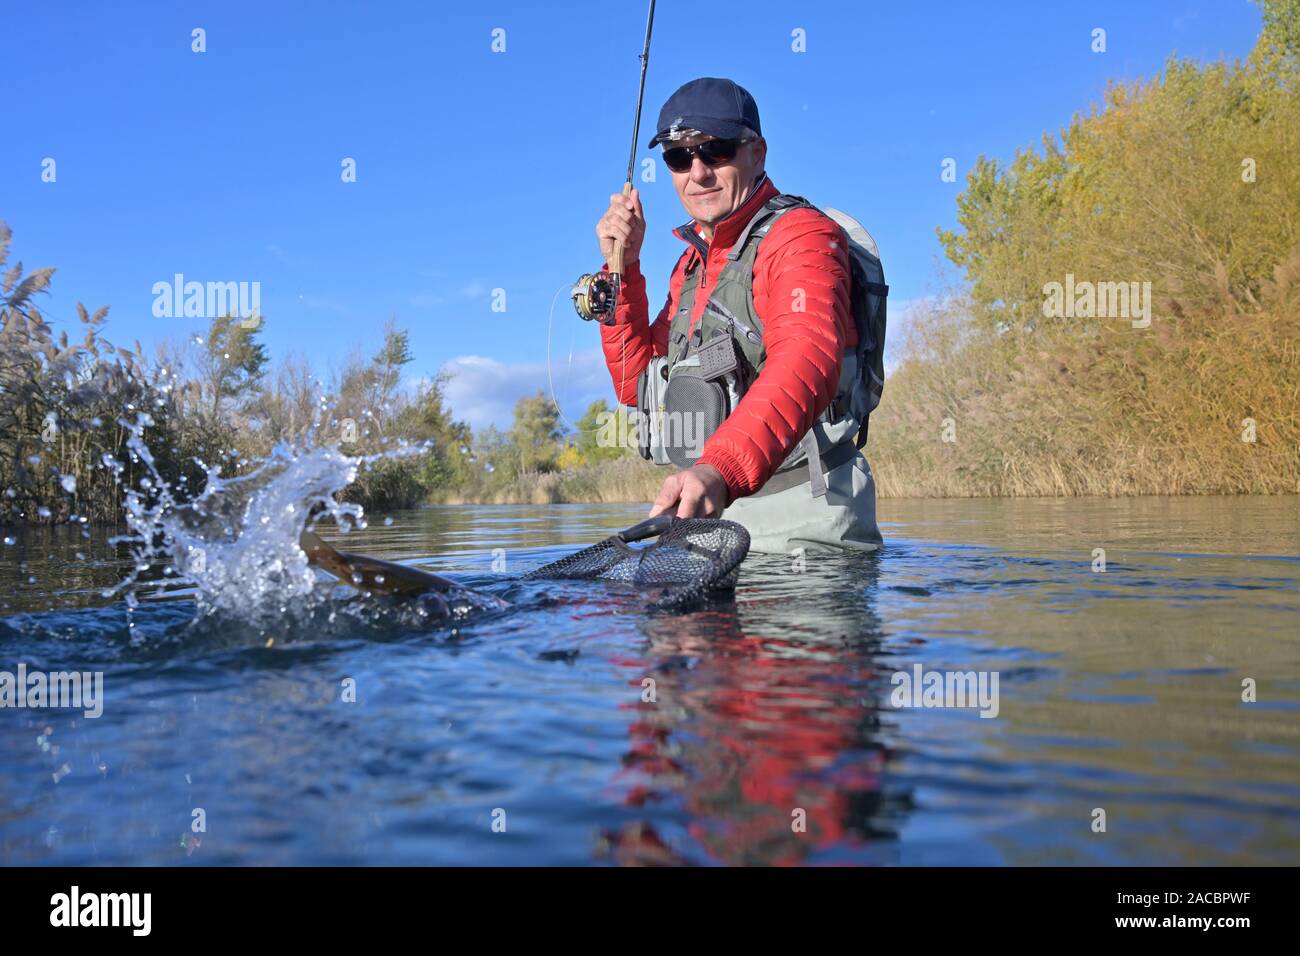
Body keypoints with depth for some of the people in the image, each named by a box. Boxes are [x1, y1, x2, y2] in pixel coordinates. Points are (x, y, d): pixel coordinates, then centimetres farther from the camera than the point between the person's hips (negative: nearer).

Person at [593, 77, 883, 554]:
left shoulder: (801, 234, -8)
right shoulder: (693, 262, 20)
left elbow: (805, 364, -28)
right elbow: (637, 384, 16)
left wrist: (720, 469, -44)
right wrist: (623, 268, 5)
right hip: (707, 514, 7)